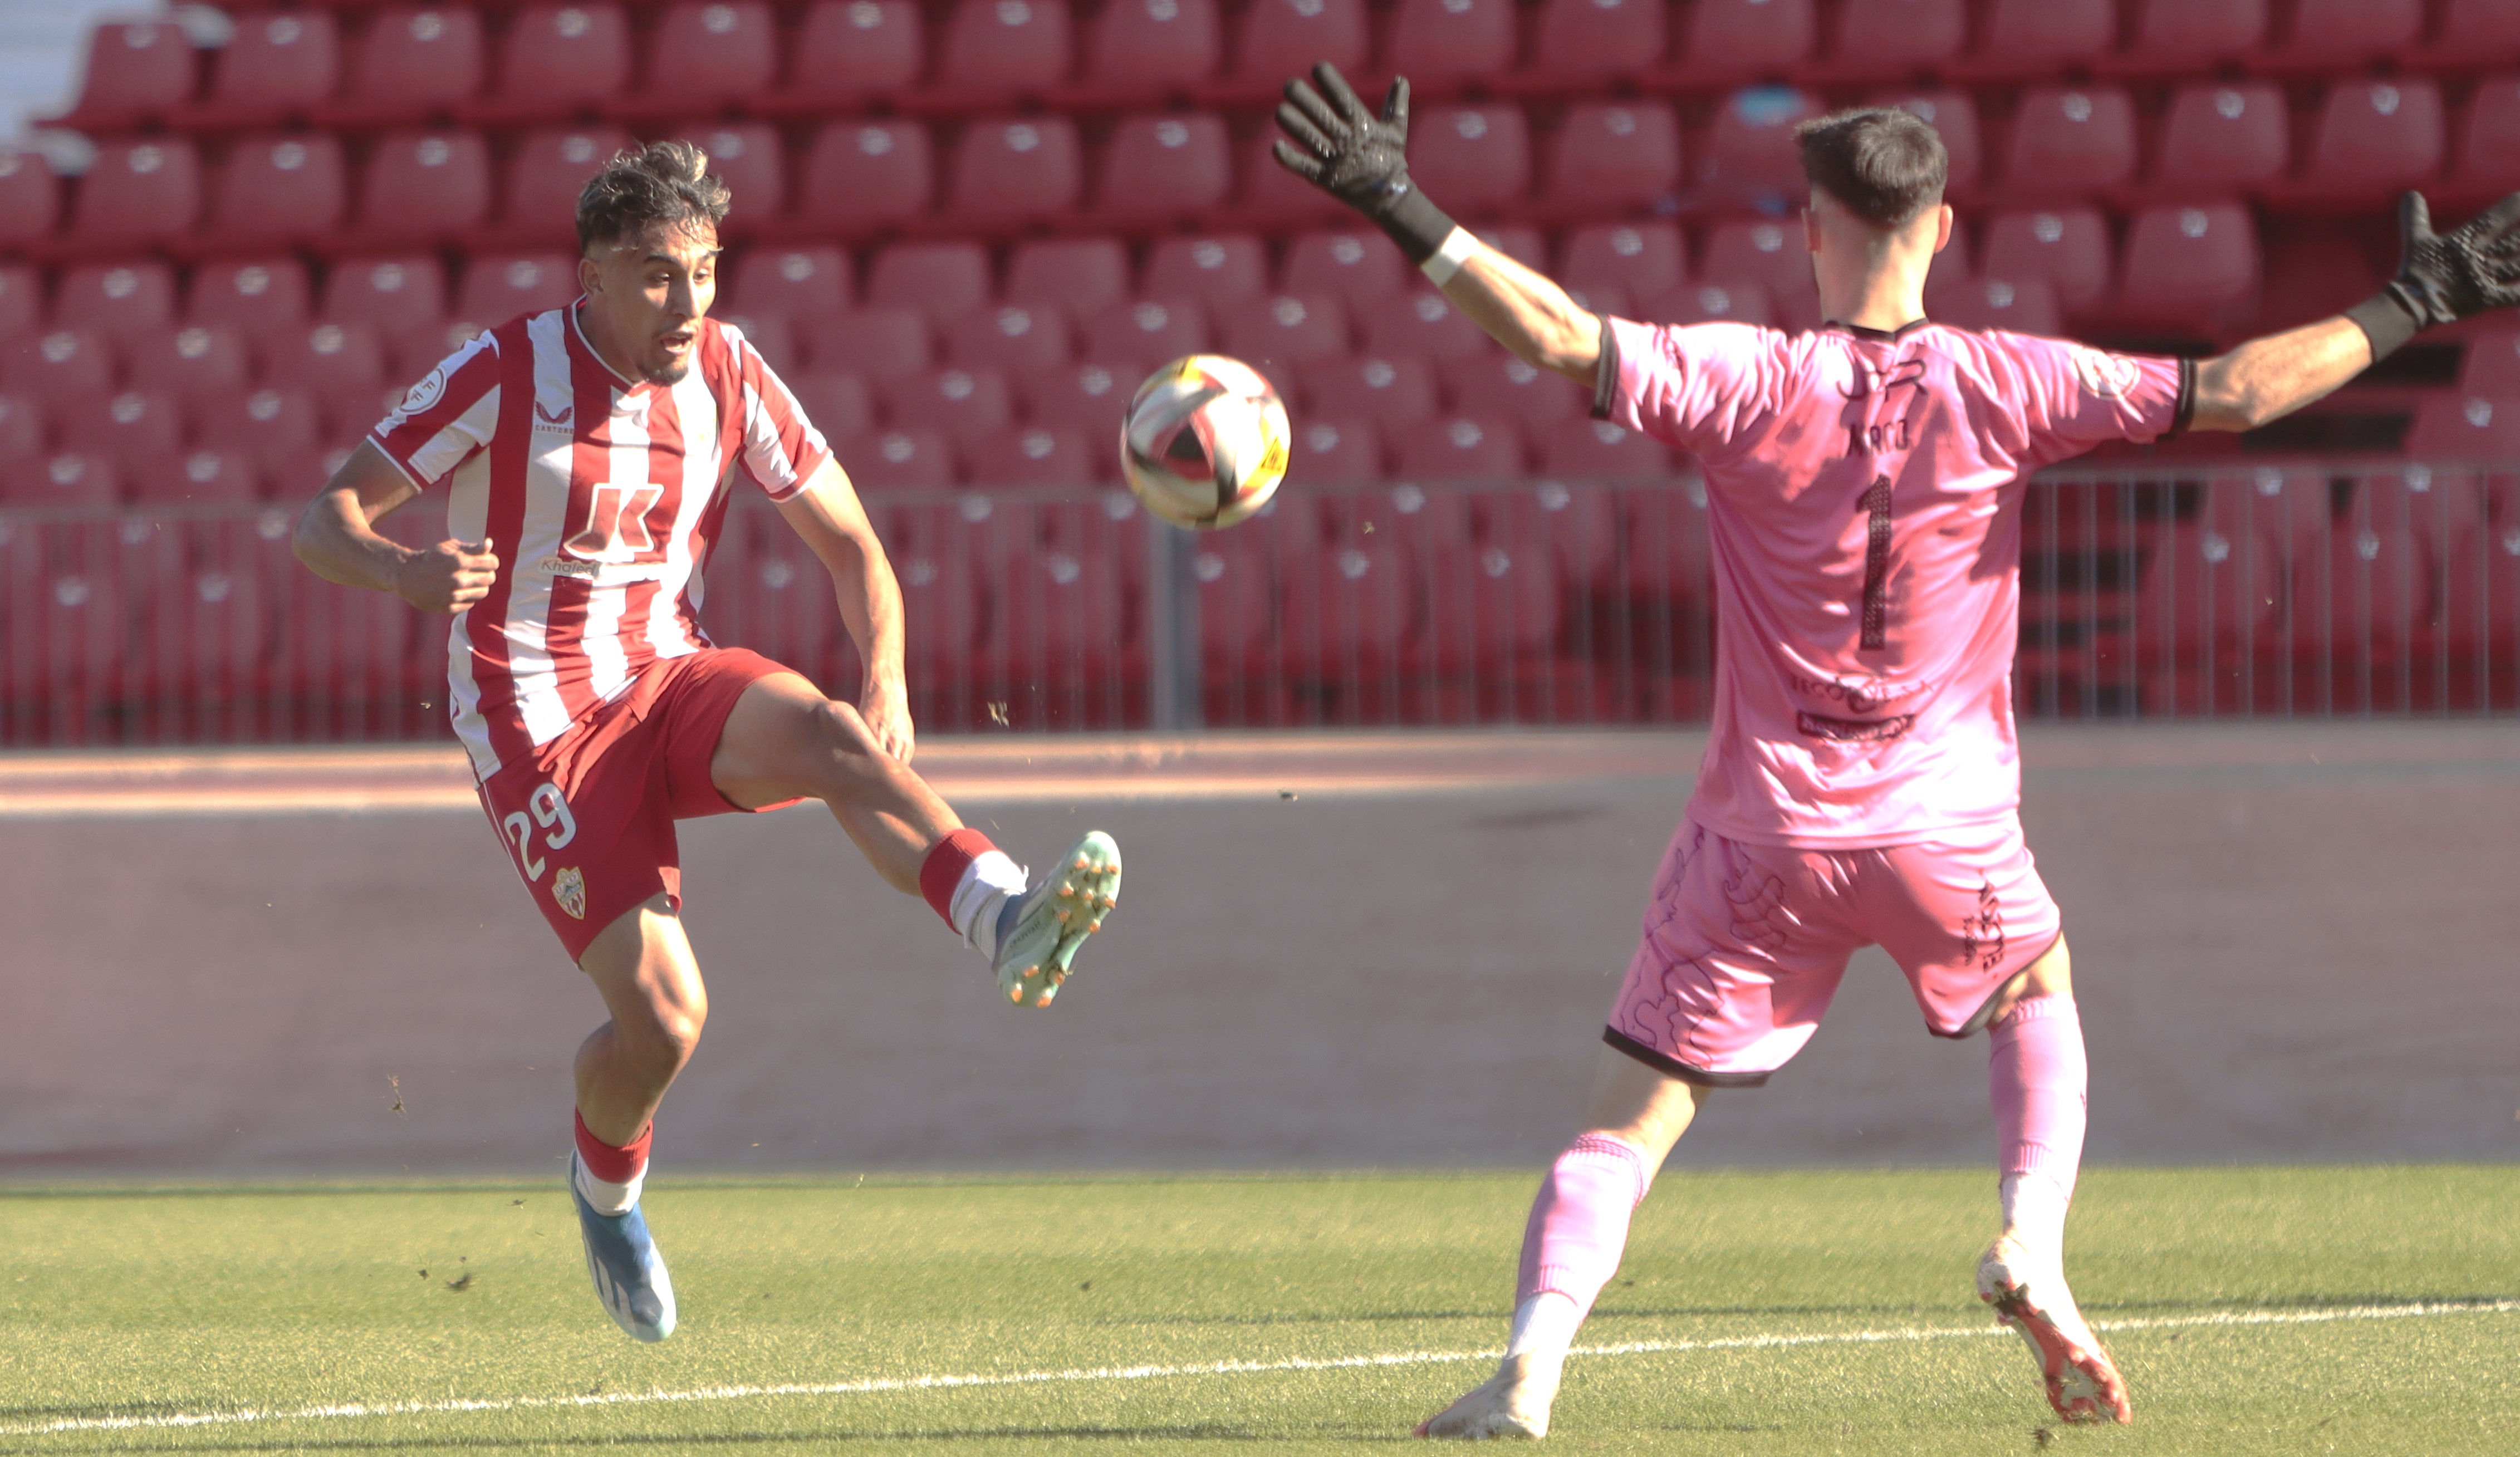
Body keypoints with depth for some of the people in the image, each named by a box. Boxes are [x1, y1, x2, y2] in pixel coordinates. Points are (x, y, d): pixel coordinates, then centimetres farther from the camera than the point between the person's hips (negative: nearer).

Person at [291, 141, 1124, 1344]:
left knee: (824, 733, -32)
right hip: (540, 730, -4)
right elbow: (323, 523, -10)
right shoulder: (504, 375, -11)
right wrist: (405, 572, -34)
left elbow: (848, 541, 8)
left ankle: (1007, 924, -53)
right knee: (661, 1017, -16)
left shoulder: (726, 375, 1)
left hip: (669, 682, 4)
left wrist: (885, 677, -12)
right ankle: (607, 1188, 18)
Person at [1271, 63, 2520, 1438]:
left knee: (1629, 1117, 4)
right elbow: (2227, 392, -8)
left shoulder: (1745, 383, -10)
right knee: (2040, 989, 32)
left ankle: (1528, 1371, -13)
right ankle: (2032, 1249, 12)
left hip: (1768, 835, -1)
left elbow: (1568, 338, -22)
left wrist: (1406, 215, -19)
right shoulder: (2001, 387, -8)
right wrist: (2408, 309, 2)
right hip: (1949, 829, 1)